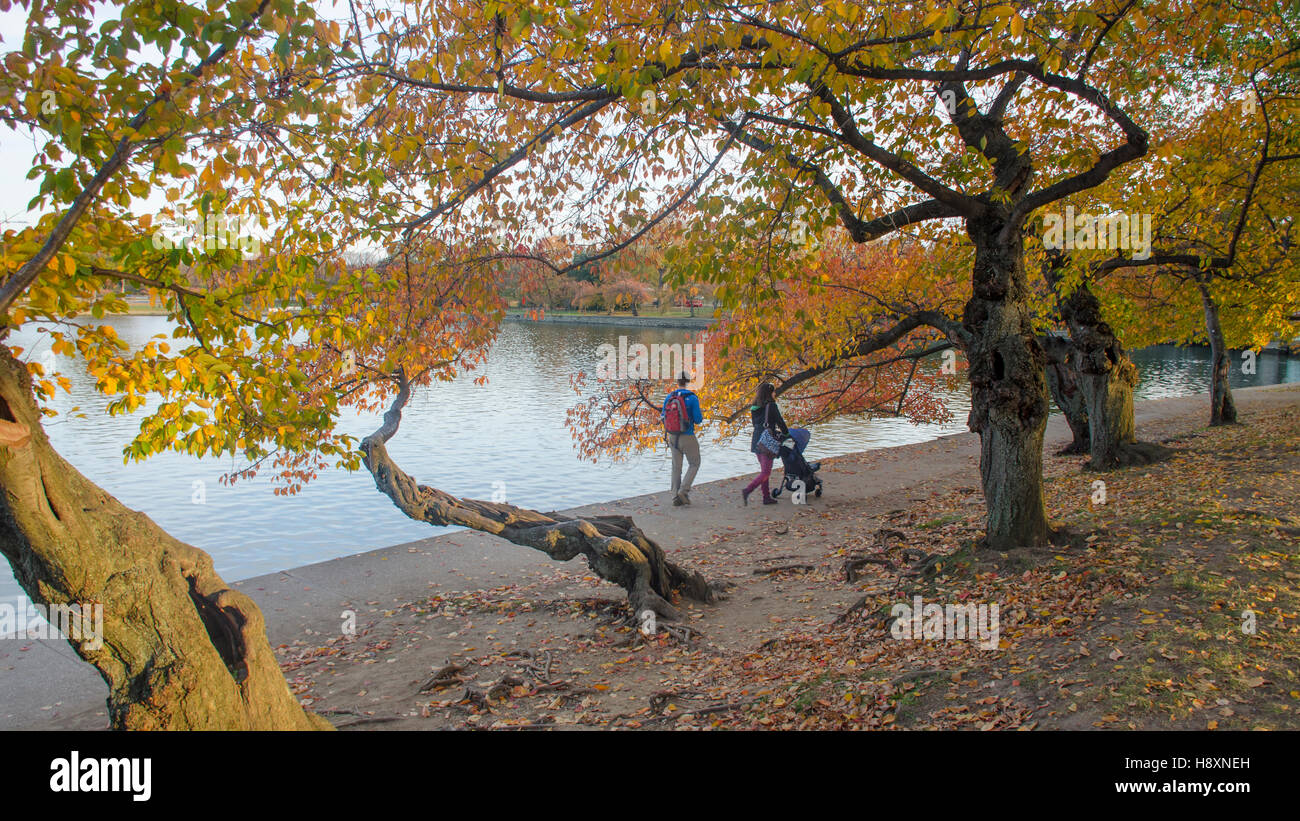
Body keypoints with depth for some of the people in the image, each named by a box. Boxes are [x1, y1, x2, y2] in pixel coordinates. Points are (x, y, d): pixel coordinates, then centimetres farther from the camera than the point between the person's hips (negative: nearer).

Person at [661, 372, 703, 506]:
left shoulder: (668, 398, -1)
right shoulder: (692, 398, -14)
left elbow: (663, 417, 8)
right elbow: (698, 420, -14)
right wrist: (701, 416, 11)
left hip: (672, 437, 4)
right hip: (687, 438, -4)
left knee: (676, 467, 12)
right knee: (694, 464, 13)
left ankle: (676, 498, 9)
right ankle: (684, 490, -4)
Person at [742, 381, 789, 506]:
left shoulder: (754, 408, 10)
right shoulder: (771, 405, -11)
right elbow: (780, 422, -7)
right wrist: (786, 433, 12)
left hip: (756, 441, 8)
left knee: (764, 470, 16)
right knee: (765, 473, -4)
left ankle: (766, 497, 18)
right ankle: (747, 491, -19)